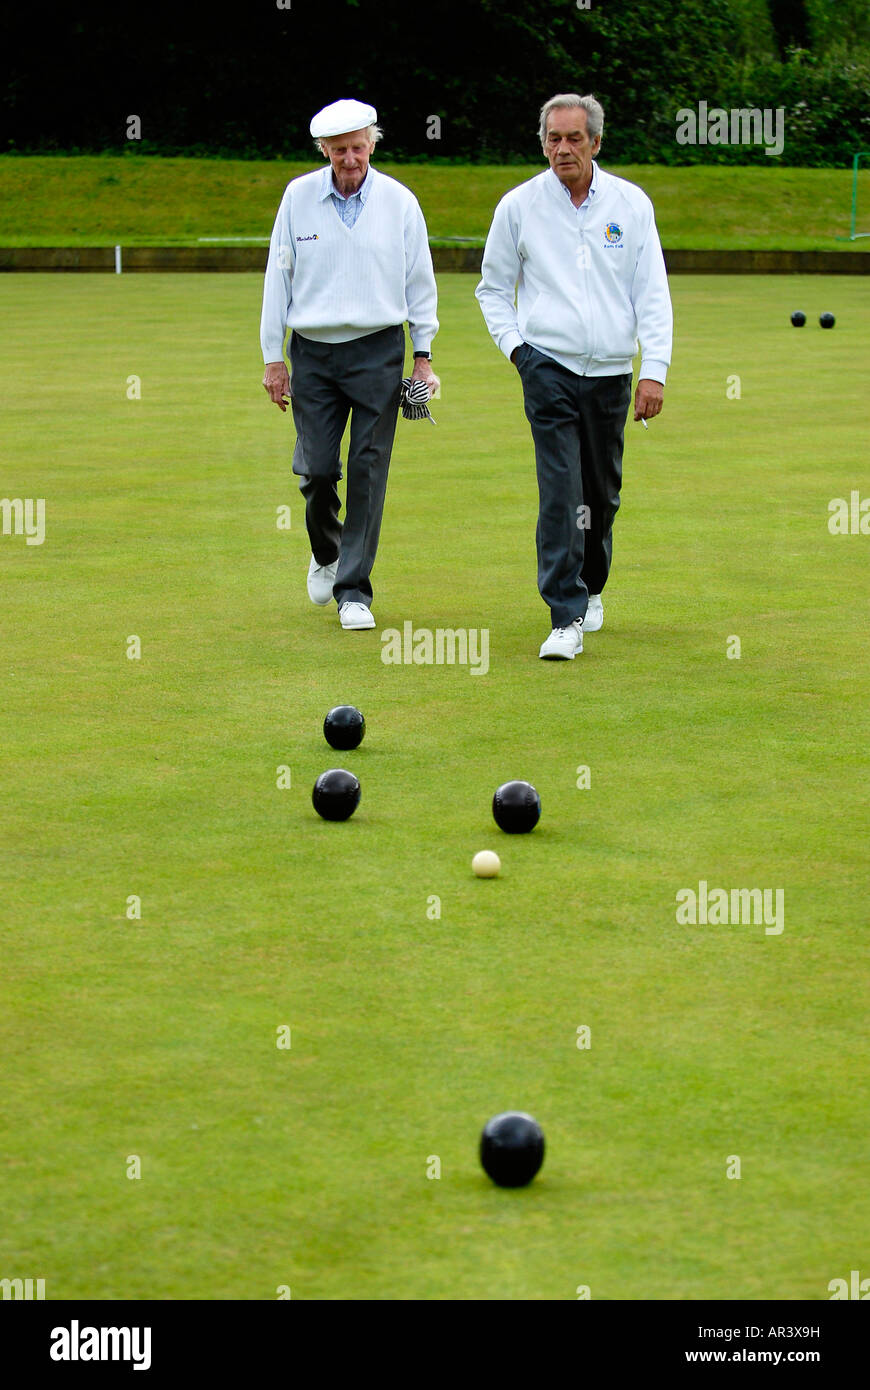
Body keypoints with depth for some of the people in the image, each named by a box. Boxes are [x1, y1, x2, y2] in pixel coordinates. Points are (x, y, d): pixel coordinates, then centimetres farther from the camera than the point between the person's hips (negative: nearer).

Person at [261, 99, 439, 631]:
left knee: (369, 470, -5)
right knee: (317, 468, -3)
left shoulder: (399, 202, 1)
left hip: (378, 351, -1)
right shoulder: (298, 197, 2)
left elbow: (420, 282, 8)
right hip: (313, 352, 1)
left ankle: (354, 590, 2)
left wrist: (424, 356, 5)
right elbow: (278, 277, 7)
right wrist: (273, 357, 5)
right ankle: (326, 552, 28)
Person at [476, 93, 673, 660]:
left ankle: (590, 587, 35)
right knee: (561, 490, -13)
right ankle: (567, 618, -16)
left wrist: (655, 370, -5)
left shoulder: (631, 204, 3)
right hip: (548, 364, -2)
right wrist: (514, 346, -1)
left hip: (611, 370, 2)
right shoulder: (519, 206, 1)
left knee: (602, 493, 11)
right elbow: (493, 287, 12)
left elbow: (652, 293, 3)